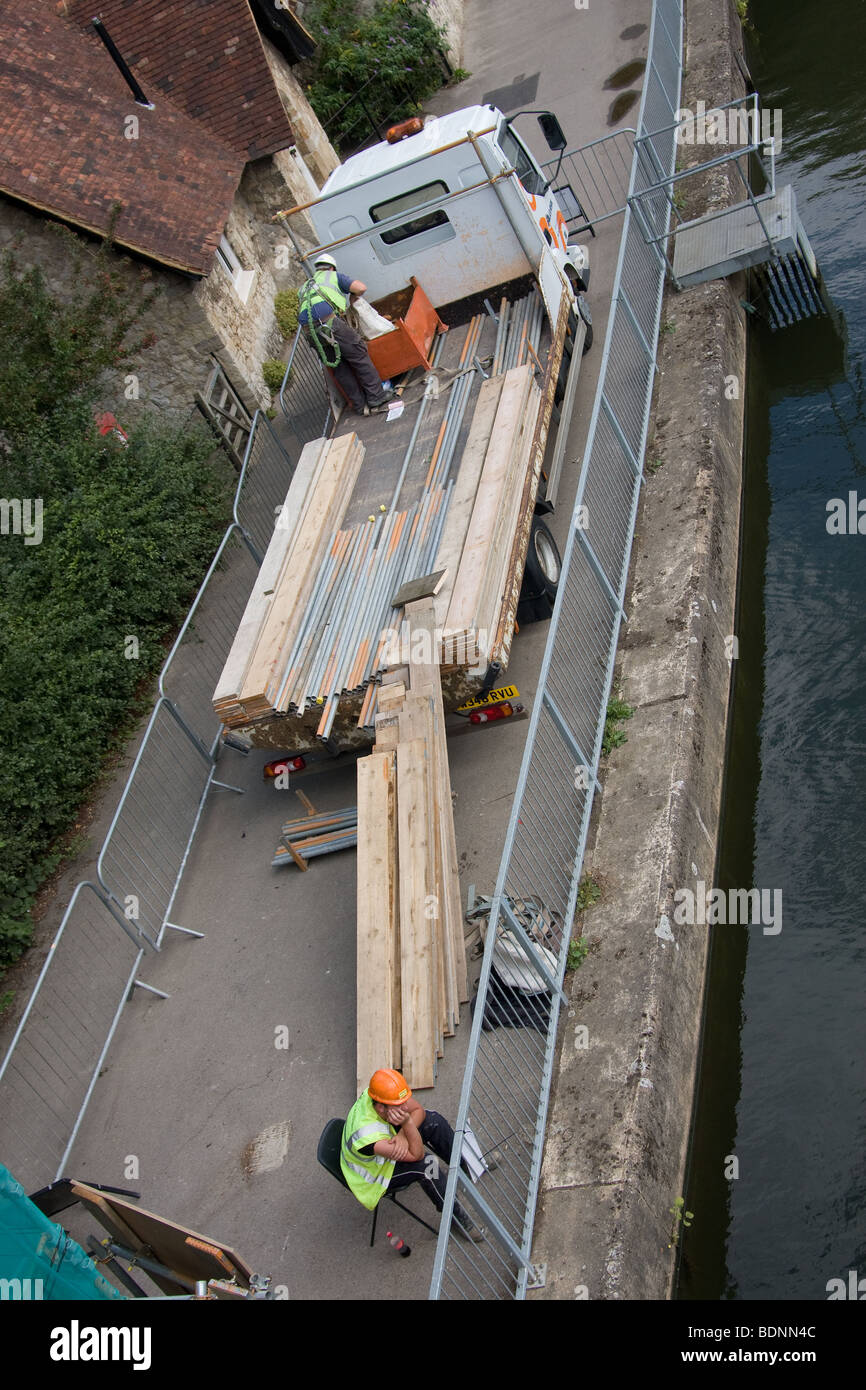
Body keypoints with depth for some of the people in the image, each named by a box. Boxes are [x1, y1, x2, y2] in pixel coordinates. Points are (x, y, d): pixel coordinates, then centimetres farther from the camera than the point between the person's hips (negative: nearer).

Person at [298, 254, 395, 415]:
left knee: (340, 367, 11)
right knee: (359, 354, 6)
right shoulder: (334, 276, 19)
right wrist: (351, 299, 28)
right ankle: (376, 395, 6)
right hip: (329, 322, -5)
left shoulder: (305, 286, 35)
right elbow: (361, 288, 8)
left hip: (309, 331, 6)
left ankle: (362, 405, 13)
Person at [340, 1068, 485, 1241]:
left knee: (432, 1119, -3)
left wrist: (403, 1135, -30)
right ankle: (455, 1216, -9)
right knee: (425, 1164, -28)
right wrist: (407, 1122, -48)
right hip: (372, 1176, -7)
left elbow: (418, 1111, -12)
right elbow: (416, 1154, -33)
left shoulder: (380, 1093, -26)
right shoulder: (368, 1135, -43)